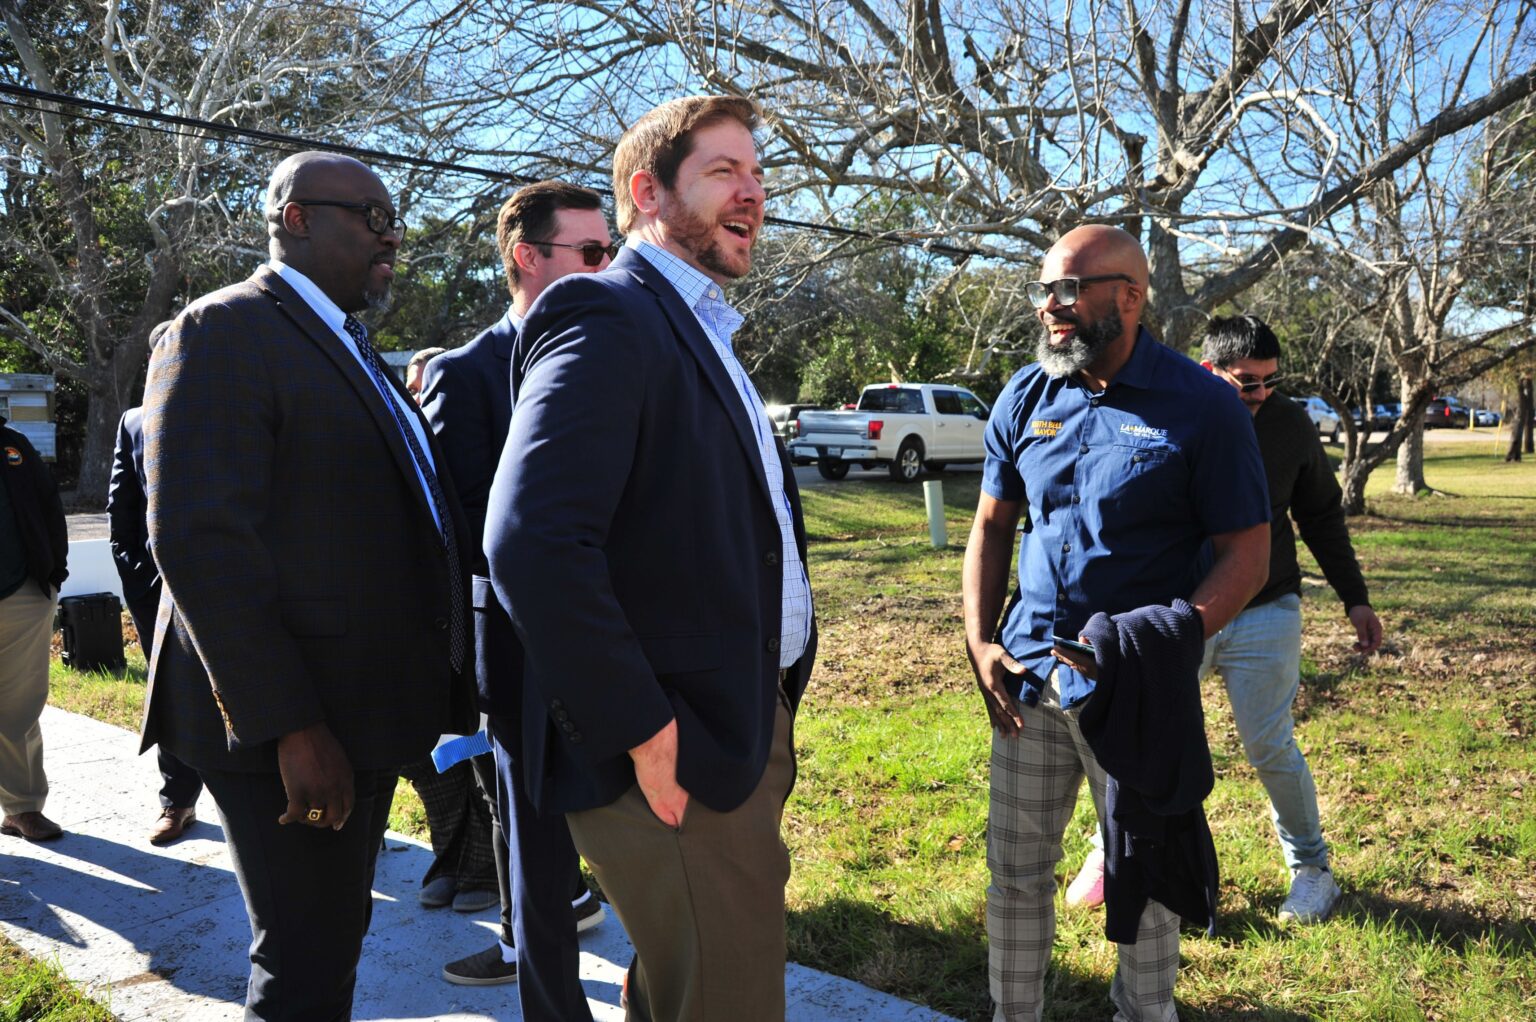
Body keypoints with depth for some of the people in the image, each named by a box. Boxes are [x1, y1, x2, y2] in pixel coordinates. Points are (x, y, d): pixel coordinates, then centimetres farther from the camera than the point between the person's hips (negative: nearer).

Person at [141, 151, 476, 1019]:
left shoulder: (350, 350, 17)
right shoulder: (223, 331, -12)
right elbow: (199, 541, -21)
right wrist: (288, 725, -23)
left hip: (362, 714, 9)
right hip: (290, 728, -9)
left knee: (336, 935, 22)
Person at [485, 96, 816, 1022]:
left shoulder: (705, 333, 16)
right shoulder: (605, 316, -15)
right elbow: (533, 544, -27)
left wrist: (769, 711, 12)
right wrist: (645, 734, -23)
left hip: (741, 739, 9)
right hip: (675, 765, -9)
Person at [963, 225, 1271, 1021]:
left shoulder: (1201, 408, -10)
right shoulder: (1024, 399, 2)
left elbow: (1246, 554, -8)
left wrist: (1170, 640, -21)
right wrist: (979, 641, -1)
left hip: (1139, 687, -3)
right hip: (1027, 673, 4)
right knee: (1016, 864, 12)